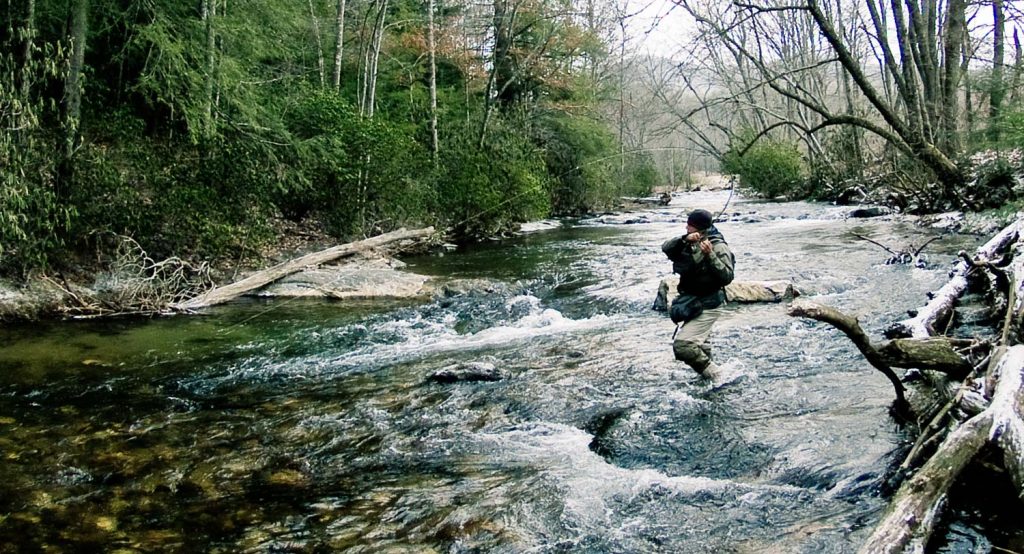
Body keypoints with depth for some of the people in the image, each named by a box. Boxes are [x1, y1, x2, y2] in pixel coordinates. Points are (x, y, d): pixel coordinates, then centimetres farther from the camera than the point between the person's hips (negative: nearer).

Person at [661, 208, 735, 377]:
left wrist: (709, 255, -35)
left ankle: (716, 375, -4)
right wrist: (684, 239, -27)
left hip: (707, 306, -9)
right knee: (699, 345, 24)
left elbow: (727, 277, -25)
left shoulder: (718, 246, -18)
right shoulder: (689, 243, 2)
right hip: (693, 302, 9)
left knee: (682, 345, -17)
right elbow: (666, 248, -11)